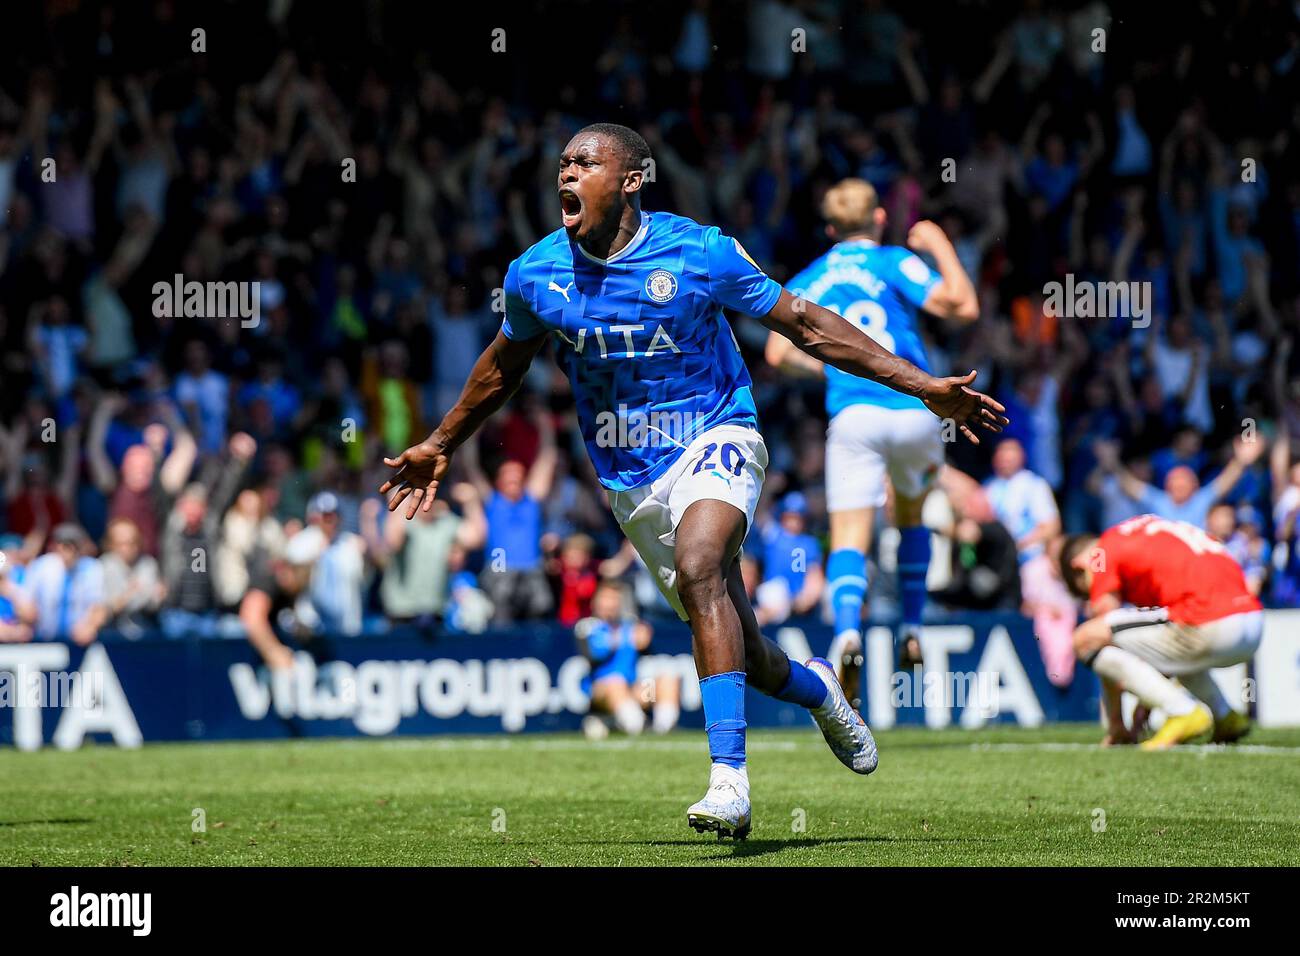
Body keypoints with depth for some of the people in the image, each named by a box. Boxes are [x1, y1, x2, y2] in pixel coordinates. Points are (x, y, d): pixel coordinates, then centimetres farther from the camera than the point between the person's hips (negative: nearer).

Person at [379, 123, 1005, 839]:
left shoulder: (698, 252, -12)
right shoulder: (535, 276, -3)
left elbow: (803, 324, -3)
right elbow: (503, 365, 18)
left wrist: (922, 386, -5)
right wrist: (440, 447, 25)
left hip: (715, 438, -4)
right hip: (628, 477, 4)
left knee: (698, 562, -34)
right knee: (739, 651, 3)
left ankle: (729, 777, -38)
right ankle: (817, 690, 40)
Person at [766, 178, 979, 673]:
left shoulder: (807, 282, 14)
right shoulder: (893, 263, 3)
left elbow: (778, 352, 6)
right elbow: (964, 306, -7)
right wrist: (941, 247, 7)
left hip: (852, 414, 0)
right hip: (915, 410, 0)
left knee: (849, 538, -7)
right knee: (911, 515, 25)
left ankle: (847, 628, -34)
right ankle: (912, 629, 20)